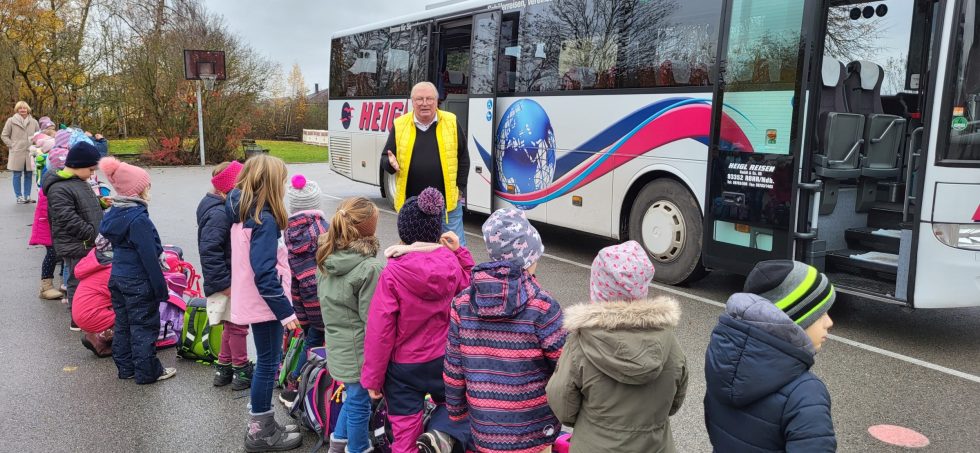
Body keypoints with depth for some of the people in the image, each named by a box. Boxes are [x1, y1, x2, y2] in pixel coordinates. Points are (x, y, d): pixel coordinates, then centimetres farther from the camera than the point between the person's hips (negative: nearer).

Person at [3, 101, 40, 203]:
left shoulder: (33, 121, 6)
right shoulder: (11, 121, 0)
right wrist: (12, 145, -3)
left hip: (30, 153, 2)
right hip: (17, 153, -2)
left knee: (29, 175, 6)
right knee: (17, 175, 2)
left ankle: (27, 196, 15)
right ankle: (19, 197, 8)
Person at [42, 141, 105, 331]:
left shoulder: (78, 182, 12)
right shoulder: (59, 189, -20)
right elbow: (69, 220, -24)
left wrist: (101, 203, 8)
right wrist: (93, 235, -22)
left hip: (89, 244, 10)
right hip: (74, 247, -9)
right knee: (77, 280, 1)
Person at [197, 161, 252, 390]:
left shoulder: (226, 209, 8)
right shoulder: (218, 214, -22)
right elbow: (209, 251, -26)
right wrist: (225, 283, -23)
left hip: (234, 277, 10)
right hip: (228, 282, -10)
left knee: (232, 325, 19)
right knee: (237, 326, 4)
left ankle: (224, 368, 31)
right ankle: (241, 371, 18)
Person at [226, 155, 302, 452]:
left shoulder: (243, 214, 7)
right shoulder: (264, 220, -21)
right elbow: (265, 273, -25)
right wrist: (285, 311, -21)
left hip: (252, 302, 9)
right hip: (264, 305, -9)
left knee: (266, 362, 18)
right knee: (268, 364, 2)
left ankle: (263, 424, 29)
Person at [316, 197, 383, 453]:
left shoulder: (326, 258, 0)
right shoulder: (370, 268, -25)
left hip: (336, 345, 8)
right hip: (360, 350, -8)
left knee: (353, 397, 26)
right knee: (360, 403, 11)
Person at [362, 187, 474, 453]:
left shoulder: (392, 273, -20)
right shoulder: (452, 263, -10)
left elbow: (380, 331, -17)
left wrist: (372, 378, -7)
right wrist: (459, 252, 5)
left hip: (404, 367, -2)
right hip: (445, 359, 3)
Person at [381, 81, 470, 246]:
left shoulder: (451, 122, 0)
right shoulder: (399, 125, 1)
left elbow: (463, 158, 6)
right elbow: (385, 159, 7)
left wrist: (460, 189, 2)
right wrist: (391, 163, -16)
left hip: (447, 201, -1)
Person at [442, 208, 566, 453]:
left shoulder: (462, 304, -5)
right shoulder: (541, 306, -17)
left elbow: (454, 367, 2)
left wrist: (456, 410, 15)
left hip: (483, 430, 4)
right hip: (532, 431, -4)